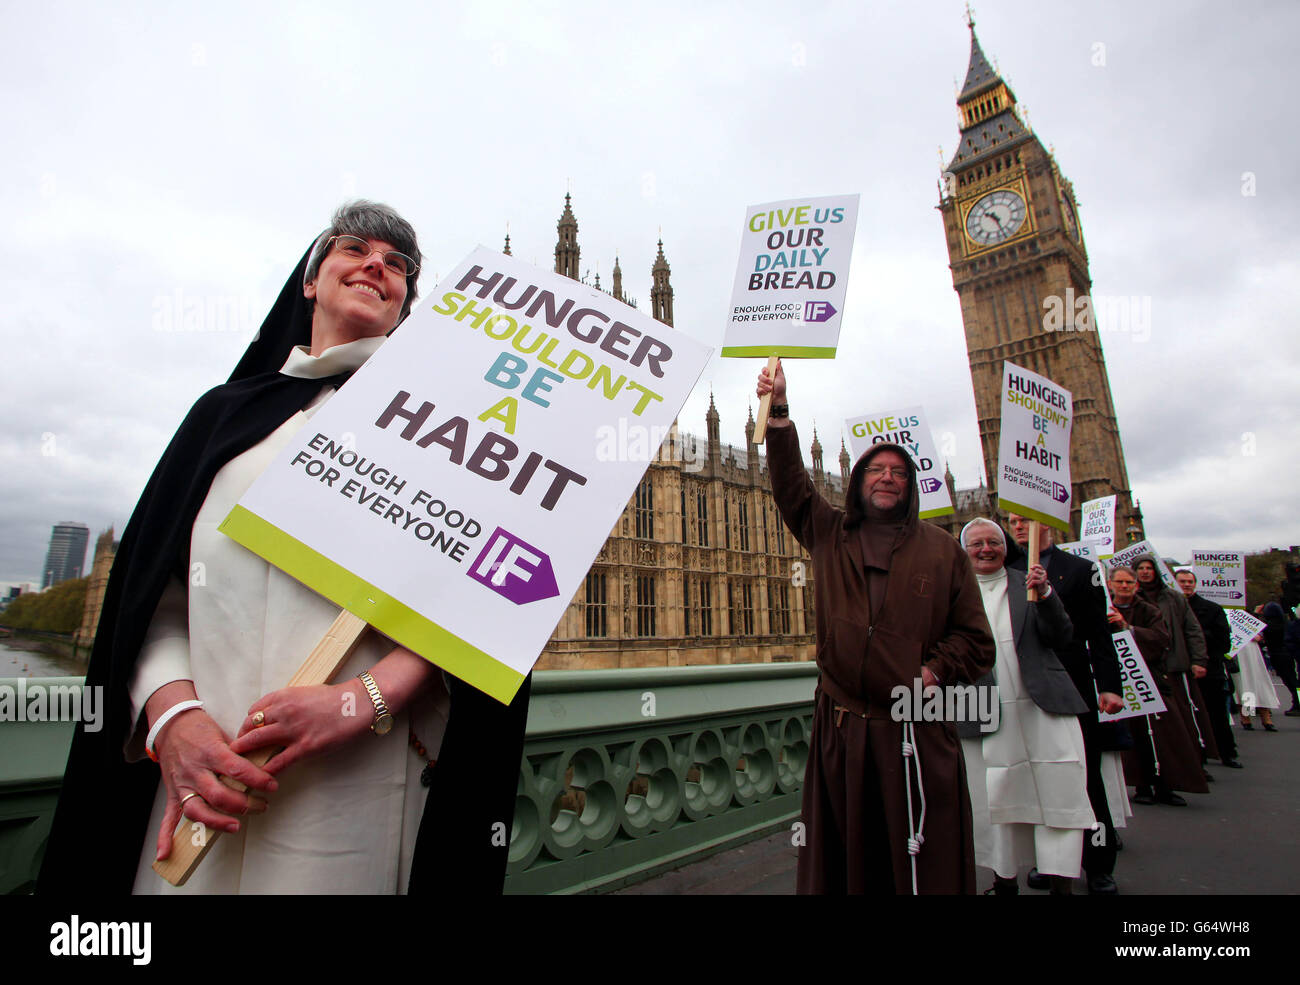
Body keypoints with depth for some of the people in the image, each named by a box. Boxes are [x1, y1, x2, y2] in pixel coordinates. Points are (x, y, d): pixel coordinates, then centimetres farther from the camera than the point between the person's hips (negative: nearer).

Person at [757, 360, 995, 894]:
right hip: (839, 725, 1)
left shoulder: (941, 549, 7)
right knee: (843, 856, 11)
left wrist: (934, 671, -10)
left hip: (915, 728, -1)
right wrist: (779, 410, -13)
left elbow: (975, 640, 7)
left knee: (924, 860, 6)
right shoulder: (829, 533, 9)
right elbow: (791, 483, -3)